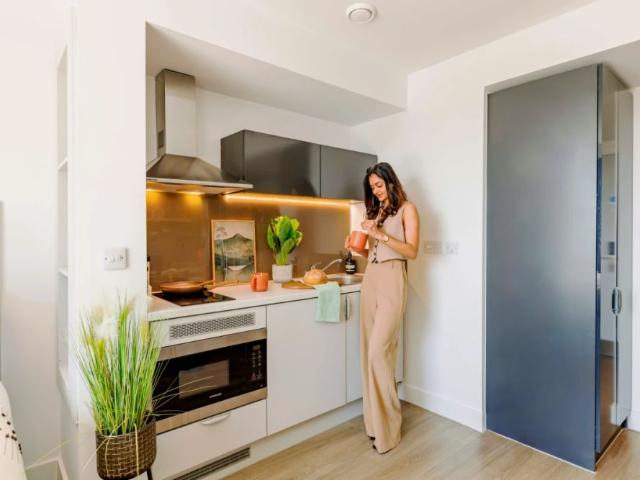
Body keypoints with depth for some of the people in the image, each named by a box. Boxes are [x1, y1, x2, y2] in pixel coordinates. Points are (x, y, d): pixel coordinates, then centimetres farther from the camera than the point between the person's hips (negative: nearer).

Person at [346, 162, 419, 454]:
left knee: (379, 350, -11)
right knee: (369, 350, 7)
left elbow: (411, 251, -7)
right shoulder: (374, 211, 19)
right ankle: (374, 420, 20)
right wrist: (357, 249, 2)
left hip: (392, 280, -6)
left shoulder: (406, 209, 2)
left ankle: (387, 428, 5)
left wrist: (380, 234, -15)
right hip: (370, 279, 6)